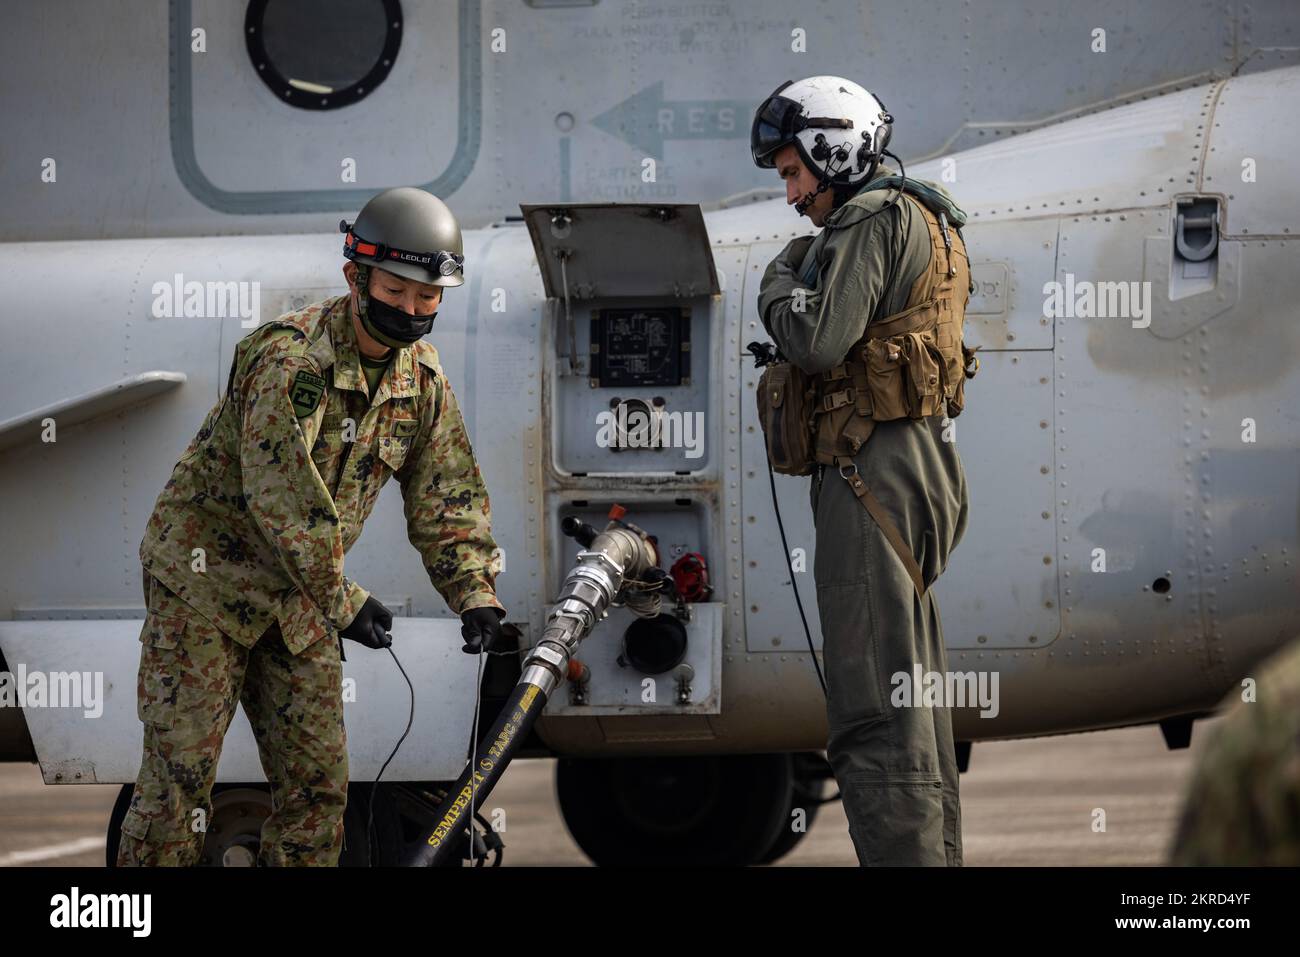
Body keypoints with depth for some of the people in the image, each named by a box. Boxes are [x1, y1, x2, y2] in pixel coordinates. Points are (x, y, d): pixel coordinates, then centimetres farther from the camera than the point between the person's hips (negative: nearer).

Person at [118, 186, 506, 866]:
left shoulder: (423, 380, 2)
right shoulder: (290, 358, -23)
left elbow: (446, 495, 8)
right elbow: (282, 495, -26)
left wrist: (475, 594, -6)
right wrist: (341, 601, -23)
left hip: (298, 596, 7)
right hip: (206, 576, -7)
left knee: (318, 779, 5)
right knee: (181, 768, -9)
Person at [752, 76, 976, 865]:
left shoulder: (871, 220, -12)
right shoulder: (926, 222, 19)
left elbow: (818, 343, -20)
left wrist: (780, 284, -3)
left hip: (875, 471, -11)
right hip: (926, 465, 11)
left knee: (873, 711, -12)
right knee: (914, 696, 15)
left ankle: (901, 857, -17)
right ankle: (938, 855, 18)